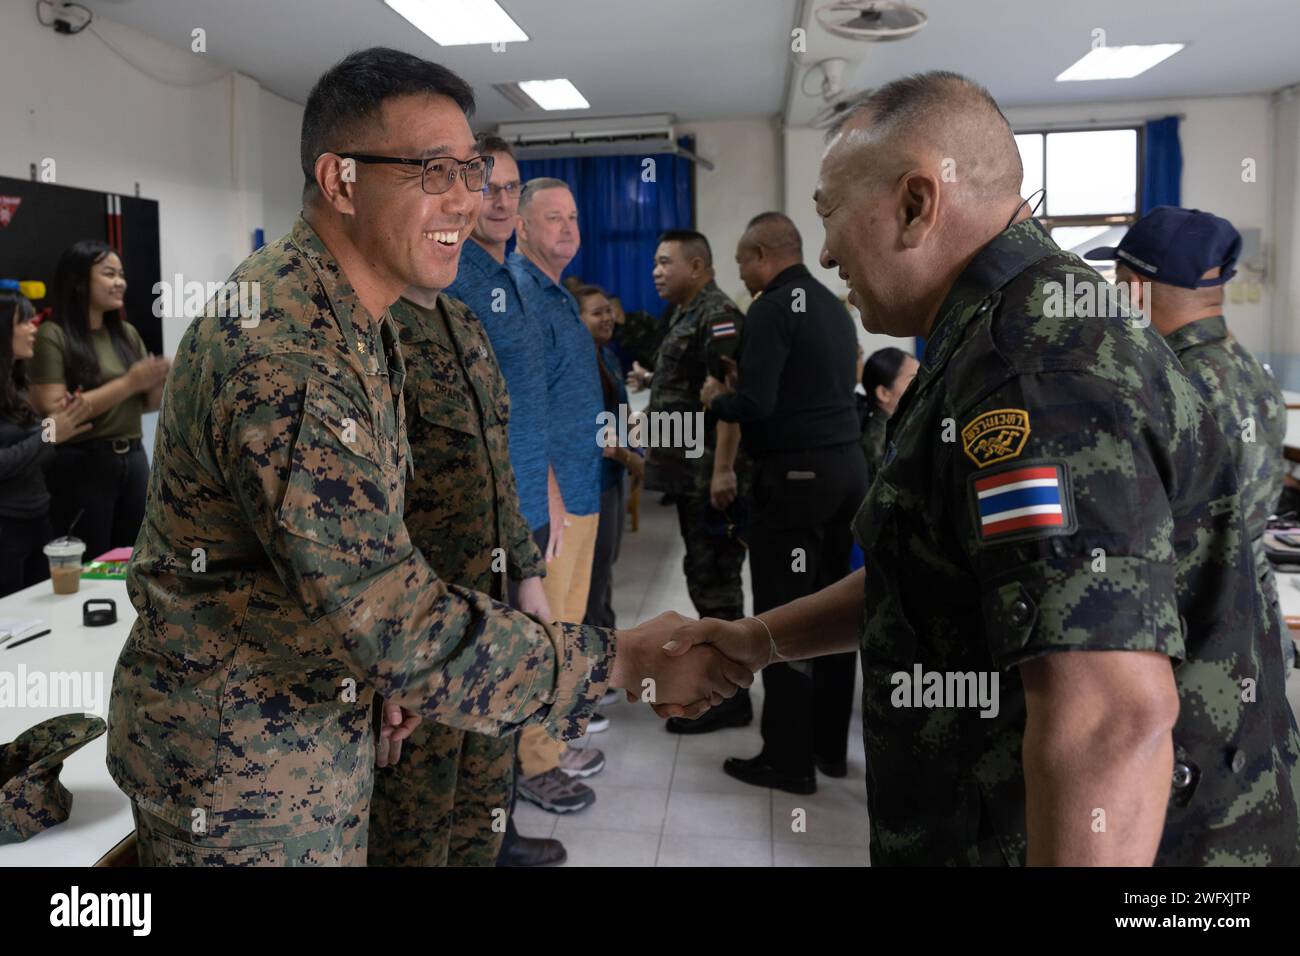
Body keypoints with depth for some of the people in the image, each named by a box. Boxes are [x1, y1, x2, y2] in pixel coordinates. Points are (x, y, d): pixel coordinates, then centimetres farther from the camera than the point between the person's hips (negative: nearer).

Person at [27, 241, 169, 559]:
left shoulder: (127, 333, 10)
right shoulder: (53, 335, -8)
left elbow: (147, 404, 16)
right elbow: (54, 411, -17)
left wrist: (158, 383, -7)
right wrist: (128, 383, -17)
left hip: (133, 460, 6)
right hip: (81, 465, -6)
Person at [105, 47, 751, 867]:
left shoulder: (361, 321, 3)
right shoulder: (278, 350, -30)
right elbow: (398, 620, -33)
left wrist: (383, 667, 4)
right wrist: (627, 662, -25)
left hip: (324, 732, 8)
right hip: (241, 764, -8)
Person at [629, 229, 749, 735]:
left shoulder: (719, 315, -12)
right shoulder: (685, 316, 19)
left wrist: (723, 469, -26)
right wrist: (654, 382, 13)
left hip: (711, 474, -10)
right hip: (690, 472, 10)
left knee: (714, 579, -5)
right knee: (705, 576, 16)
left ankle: (728, 696, 4)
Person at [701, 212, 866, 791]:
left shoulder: (772, 309, -12)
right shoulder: (835, 306, 15)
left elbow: (756, 403, -20)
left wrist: (716, 399, 0)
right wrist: (738, 393, 19)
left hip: (795, 475, -9)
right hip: (846, 465, 9)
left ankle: (788, 759, 7)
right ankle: (830, 746, 23)